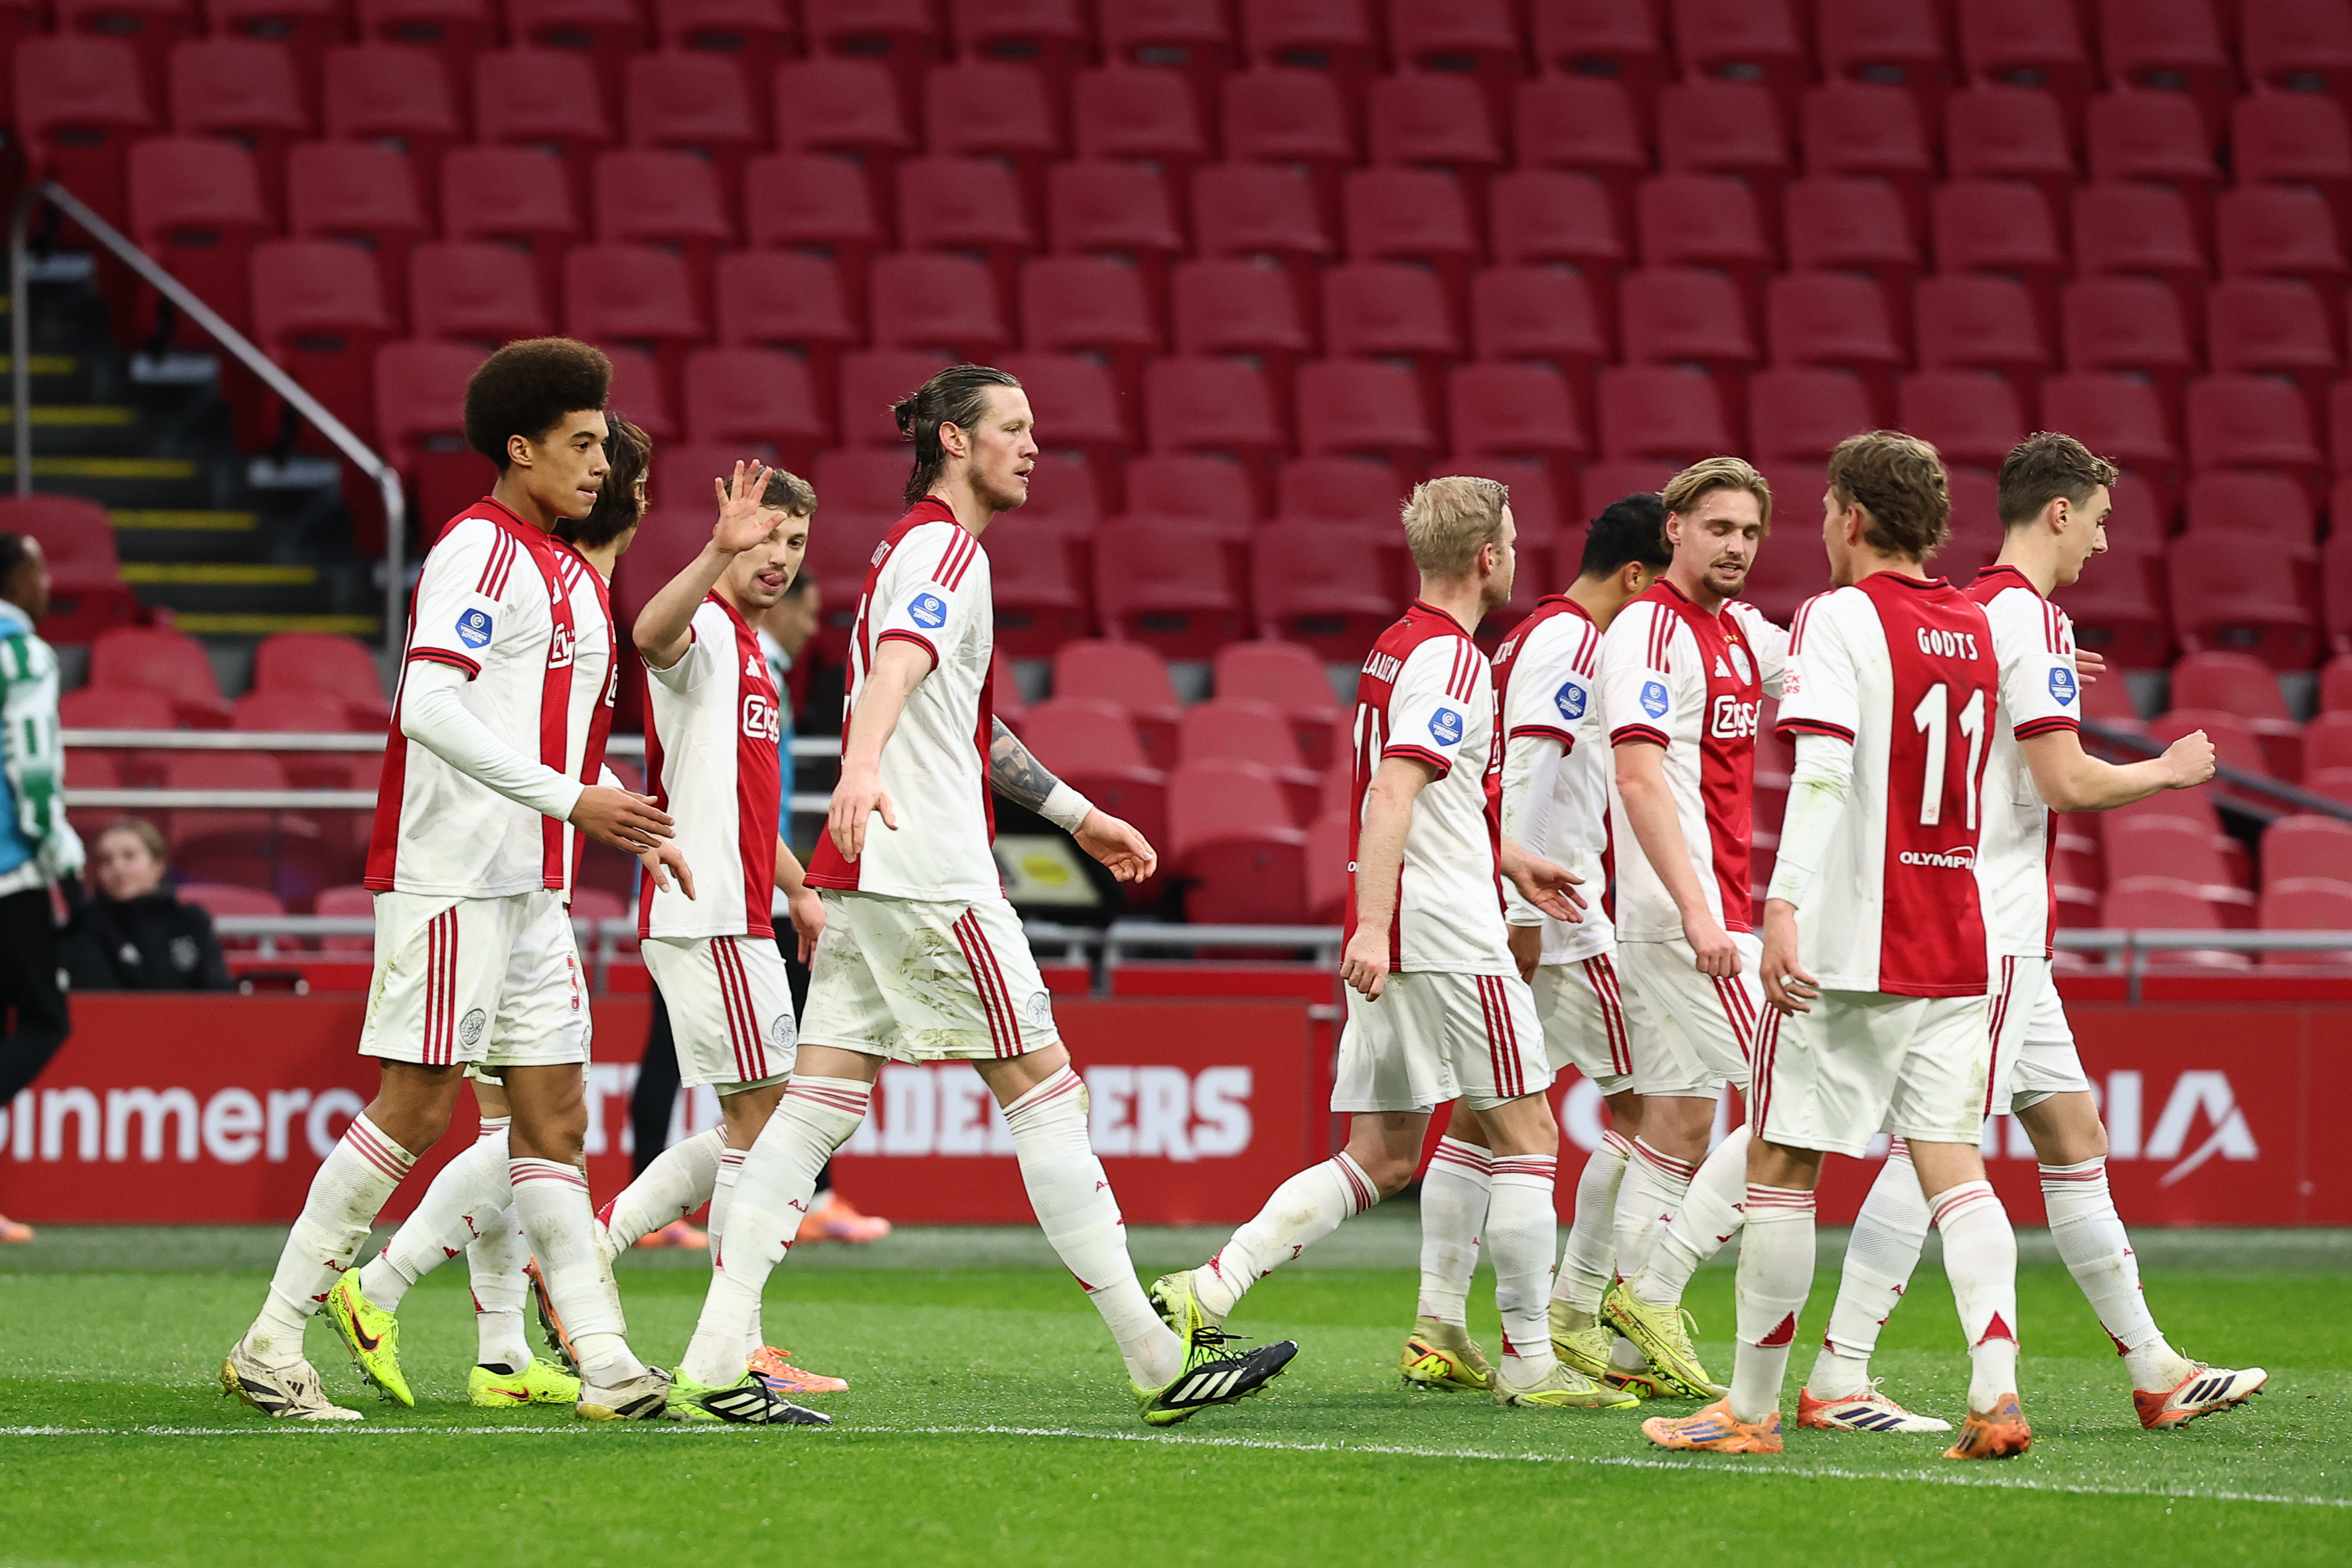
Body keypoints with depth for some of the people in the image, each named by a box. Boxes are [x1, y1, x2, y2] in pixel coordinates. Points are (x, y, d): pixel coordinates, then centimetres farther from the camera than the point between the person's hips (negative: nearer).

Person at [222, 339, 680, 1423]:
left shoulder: (539, 560, 17)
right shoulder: (479, 550, -12)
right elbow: (427, 706, -24)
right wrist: (569, 799, -25)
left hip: (523, 884, 10)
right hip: (450, 877, -10)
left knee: (552, 1107, 4)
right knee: (416, 1105, -9)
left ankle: (606, 1364, 0)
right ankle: (272, 1346, -3)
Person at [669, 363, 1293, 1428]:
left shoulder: (920, 546, 23)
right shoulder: (947, 549, -9)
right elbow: (898, 662, -30)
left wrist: (1078, 815, 38)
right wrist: (863, 762, -48)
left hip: (863, 877, 10)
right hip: (930, 877, -10)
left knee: (820, 1101, 3)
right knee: (1043, 1089, -4)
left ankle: (715, 1360, -5)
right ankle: (1157, 1361, -1)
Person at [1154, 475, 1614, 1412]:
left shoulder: (1397, 649, 18)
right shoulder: (1451, 659, -12)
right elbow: (1391, 793, -23)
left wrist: (1510, 861, 37)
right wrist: (1373, 923, -29)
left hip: (1389, 947, 9)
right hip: (1449, 938, -9)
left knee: (1381, 1158, 8)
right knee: (1527, 1135, 0)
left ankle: (1211, 1288, -3)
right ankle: (1529, 1360, 1)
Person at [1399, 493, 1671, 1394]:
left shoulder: (1531, 637, 19)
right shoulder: (1573, 642, -11)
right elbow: (1531, 776, -19)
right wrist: (1524, 909, -21)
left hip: (1505, 913, 10)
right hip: (1554, 915, -10)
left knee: (1481, 1112, 7)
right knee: (1643, 1100, -1)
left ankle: (1438, 1328, 4)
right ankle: (1575, 1313, 1)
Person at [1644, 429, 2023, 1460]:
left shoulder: (1840, 618, -9)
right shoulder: (1975, 627, 12)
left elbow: (1824, 767, -22)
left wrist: (1784, 907, -28)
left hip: (1849, 948, -6)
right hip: (1957, 945, 6)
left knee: (1780, 1168, 4)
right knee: (1953, 1167, 2)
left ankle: (1751, 1407, 9)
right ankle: (1996, 1392, -13)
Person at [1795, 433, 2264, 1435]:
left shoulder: (1969, 611, 15)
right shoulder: (2031, 619, -13)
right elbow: (2067, 782, -18)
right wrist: (2167, 770, -2)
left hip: (1993, 935, 10)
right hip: (1989, 930, -10)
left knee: (2073, 1131, 13)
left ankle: (2154, 1371, 18)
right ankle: (1836, 1379, -13)